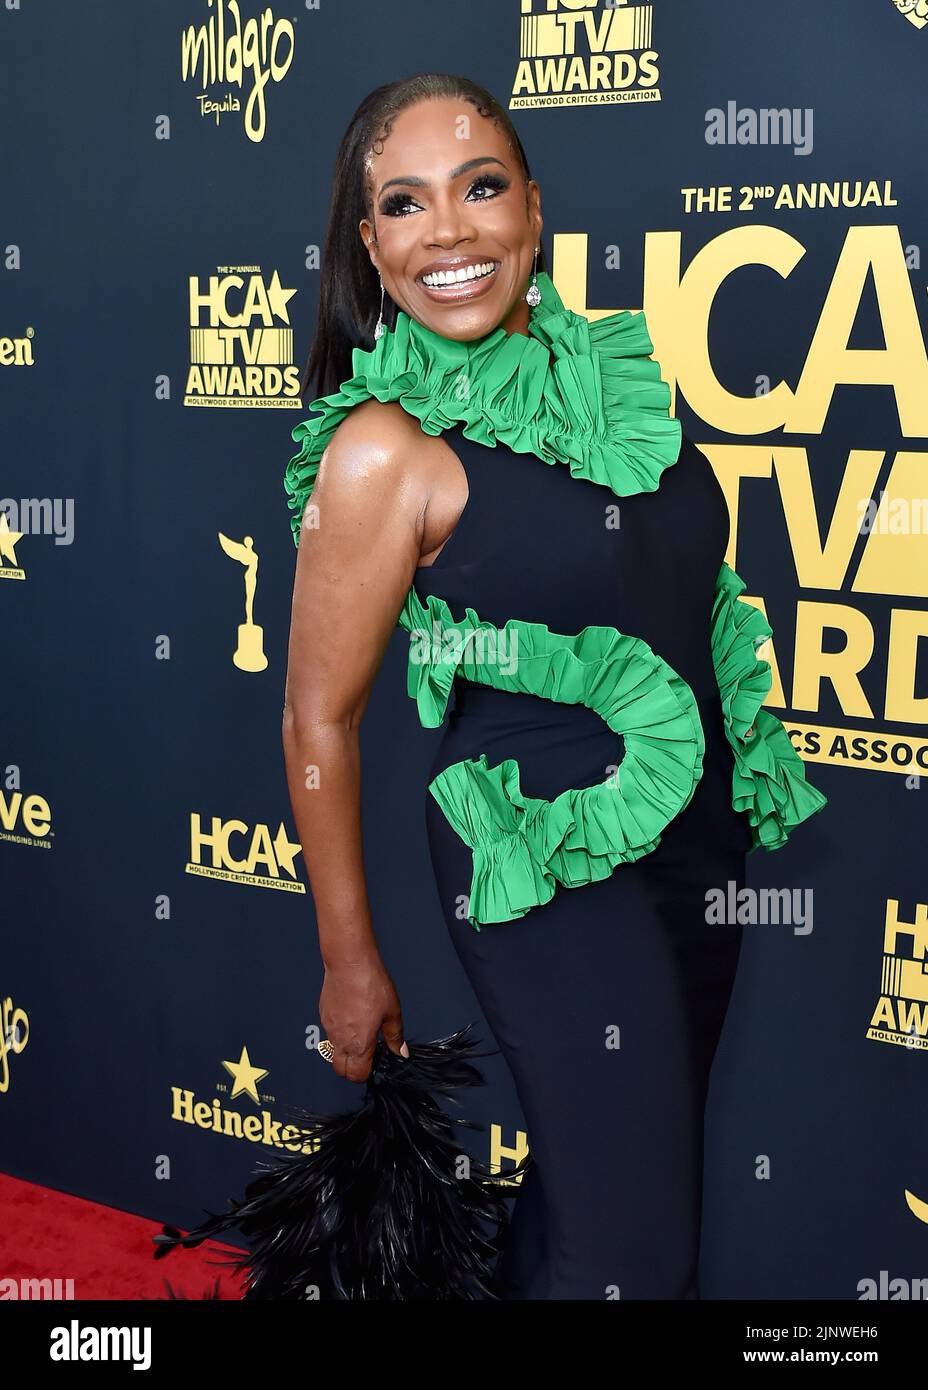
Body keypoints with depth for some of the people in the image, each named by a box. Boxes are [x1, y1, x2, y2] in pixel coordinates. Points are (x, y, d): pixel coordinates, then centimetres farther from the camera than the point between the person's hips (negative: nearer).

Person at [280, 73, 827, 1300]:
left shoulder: (611, 368, 2)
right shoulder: (385, 449, -15)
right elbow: (319, 720, -10)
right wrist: (349, 959, -4)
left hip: (704, 832, 6)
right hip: (549, 865, -6)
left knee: (587, 1177, 21)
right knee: (637, 1252, -1)